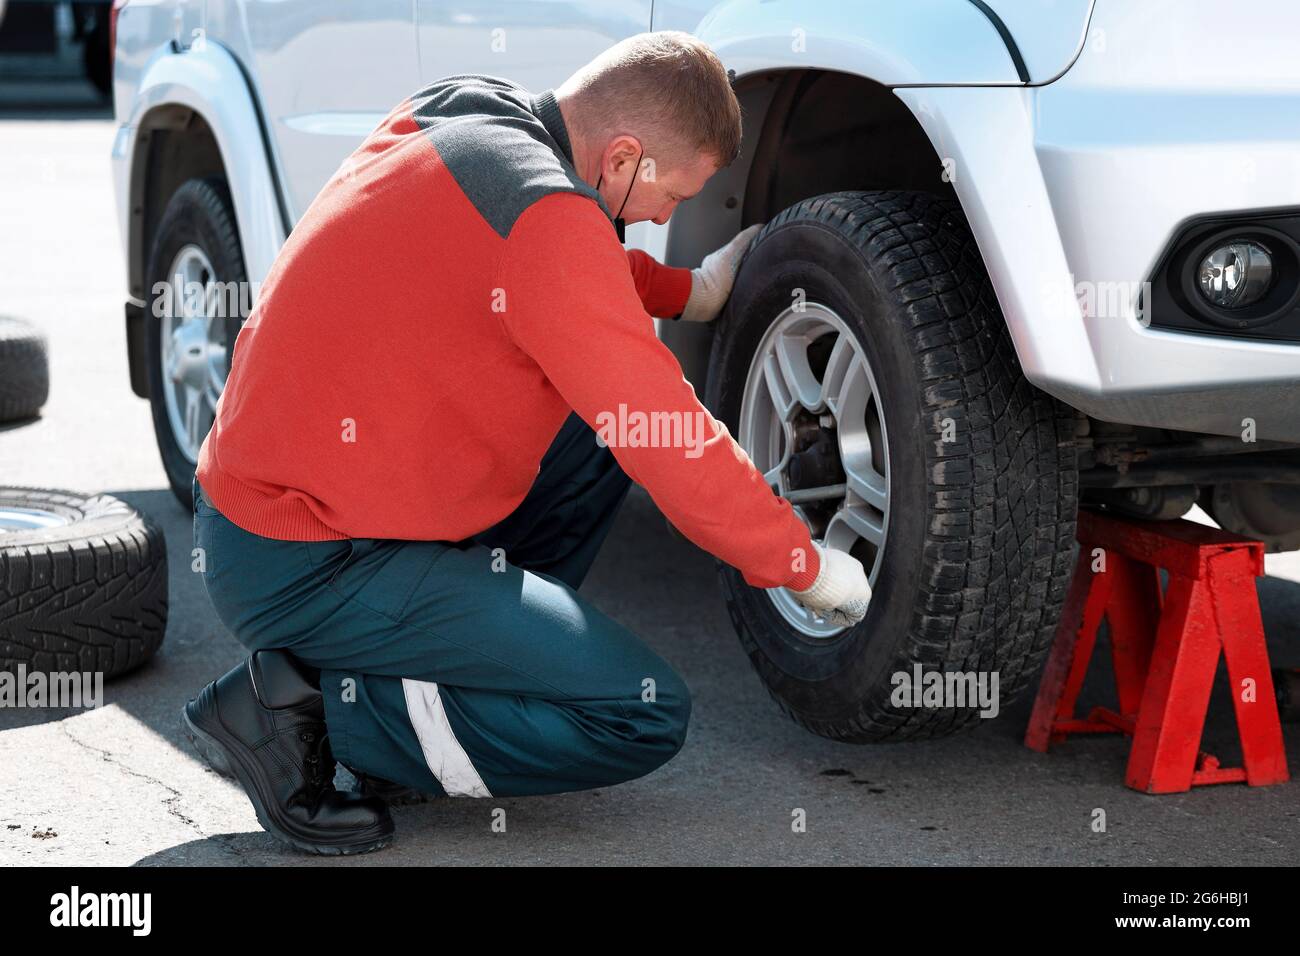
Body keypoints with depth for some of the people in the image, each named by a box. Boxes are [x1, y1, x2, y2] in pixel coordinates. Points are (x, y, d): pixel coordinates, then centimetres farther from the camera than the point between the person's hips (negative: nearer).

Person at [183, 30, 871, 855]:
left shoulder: (453, 123, 4)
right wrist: (807, 568, -6)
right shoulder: (540, 211, -23)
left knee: (600, 431, 17)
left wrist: (692, 291, 20)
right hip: (311, 570, -10)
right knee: (646, 717, -9)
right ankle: (317, 710, -6)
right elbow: (673, 444, -19)